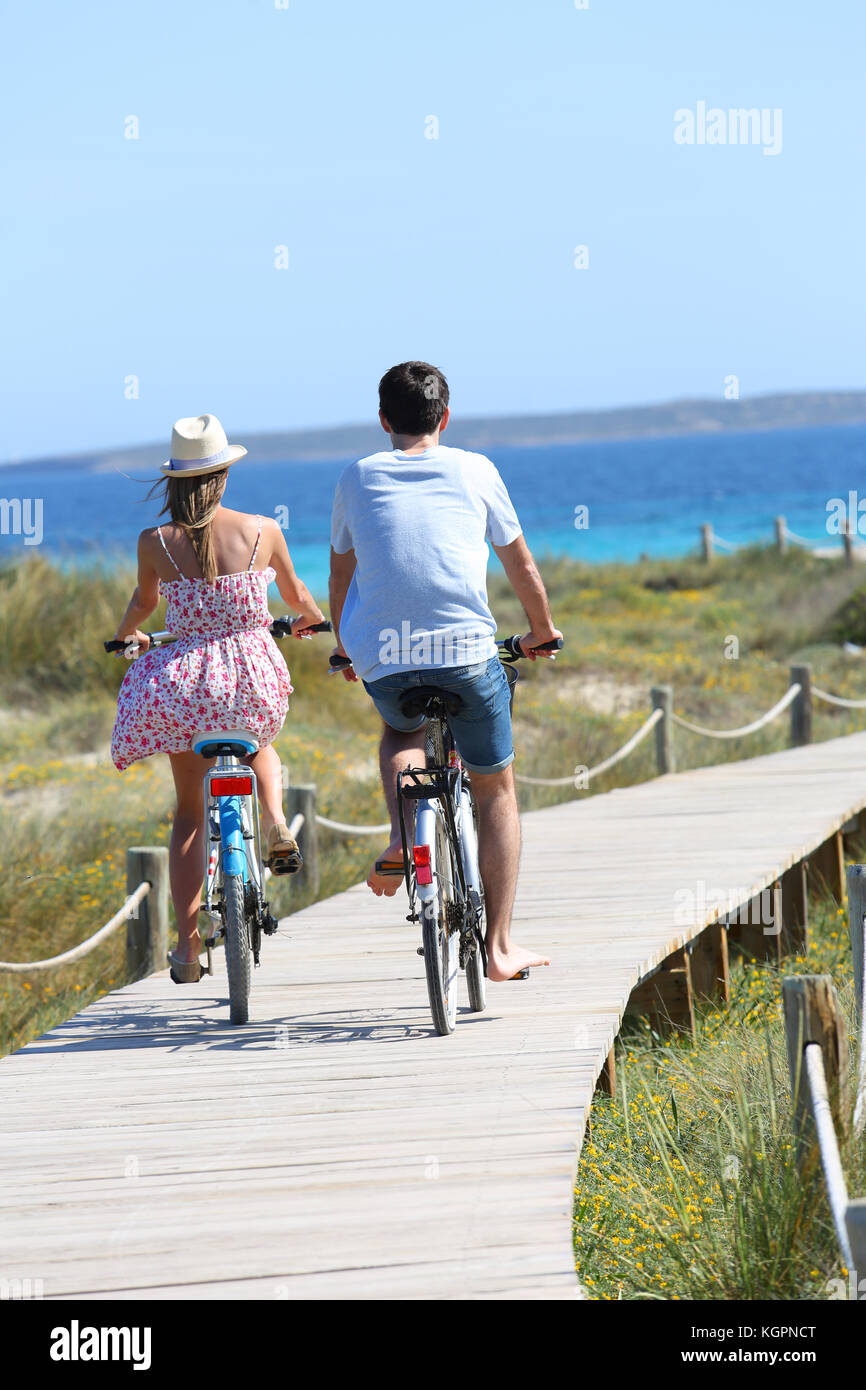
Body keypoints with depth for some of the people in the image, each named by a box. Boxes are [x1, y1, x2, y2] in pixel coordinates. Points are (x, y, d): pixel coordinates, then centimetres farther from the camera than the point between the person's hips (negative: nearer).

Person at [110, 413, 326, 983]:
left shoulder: (155, 542, -6)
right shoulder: (263, 531, -6)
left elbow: (142, 604, 14)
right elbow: (295, 594, 12)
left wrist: (128, 634, 38)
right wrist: (313, 617, 36)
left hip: (182, 680, 0)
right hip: (254, 676, 0)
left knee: (189, 812, 13)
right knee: (260, 743, 36)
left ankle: (189, 944, 6)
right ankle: (275, 823, 7)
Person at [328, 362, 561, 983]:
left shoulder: (358, 478, 14)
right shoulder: (475, 471, 11)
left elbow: (341, 577, 26)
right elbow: (522, 566, 20)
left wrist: (345, 649, 43)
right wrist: (543, 630, 38)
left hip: (381, 658, 2)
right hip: (466, 651, -1)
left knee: (402, 729, 35)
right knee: (496, 790, 16)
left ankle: (402, 839, 8)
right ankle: (500, 947, 13)